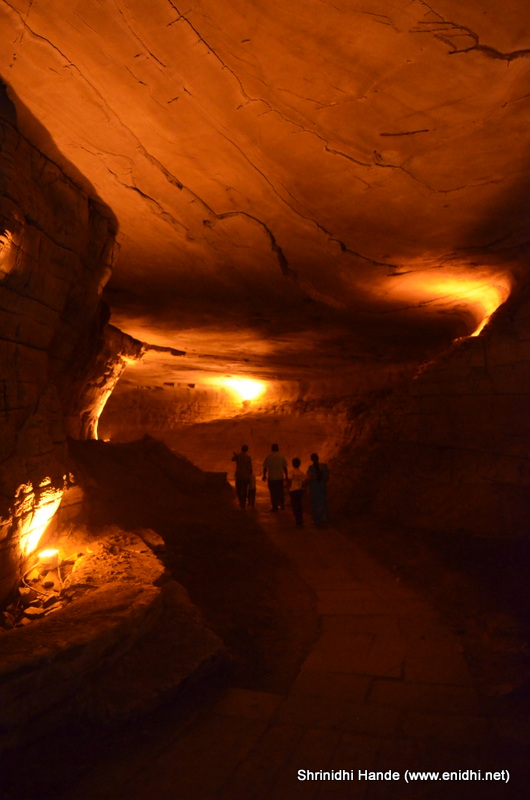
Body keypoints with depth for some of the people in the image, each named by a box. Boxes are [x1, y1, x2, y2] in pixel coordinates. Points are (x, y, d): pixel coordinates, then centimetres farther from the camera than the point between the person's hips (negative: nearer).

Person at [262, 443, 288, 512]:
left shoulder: (269, 457, -4)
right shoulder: (281, 456, 0)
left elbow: (265, 467, -5)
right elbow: (285, 467, 2)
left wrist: (264, 475, 6)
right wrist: (286, 476, 9)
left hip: (271, 478, -2)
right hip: (280, 477, 2)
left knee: (273, 493, 2)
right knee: (280, 491, 17)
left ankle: (275, 507, 3)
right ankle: (282, 505, 24)